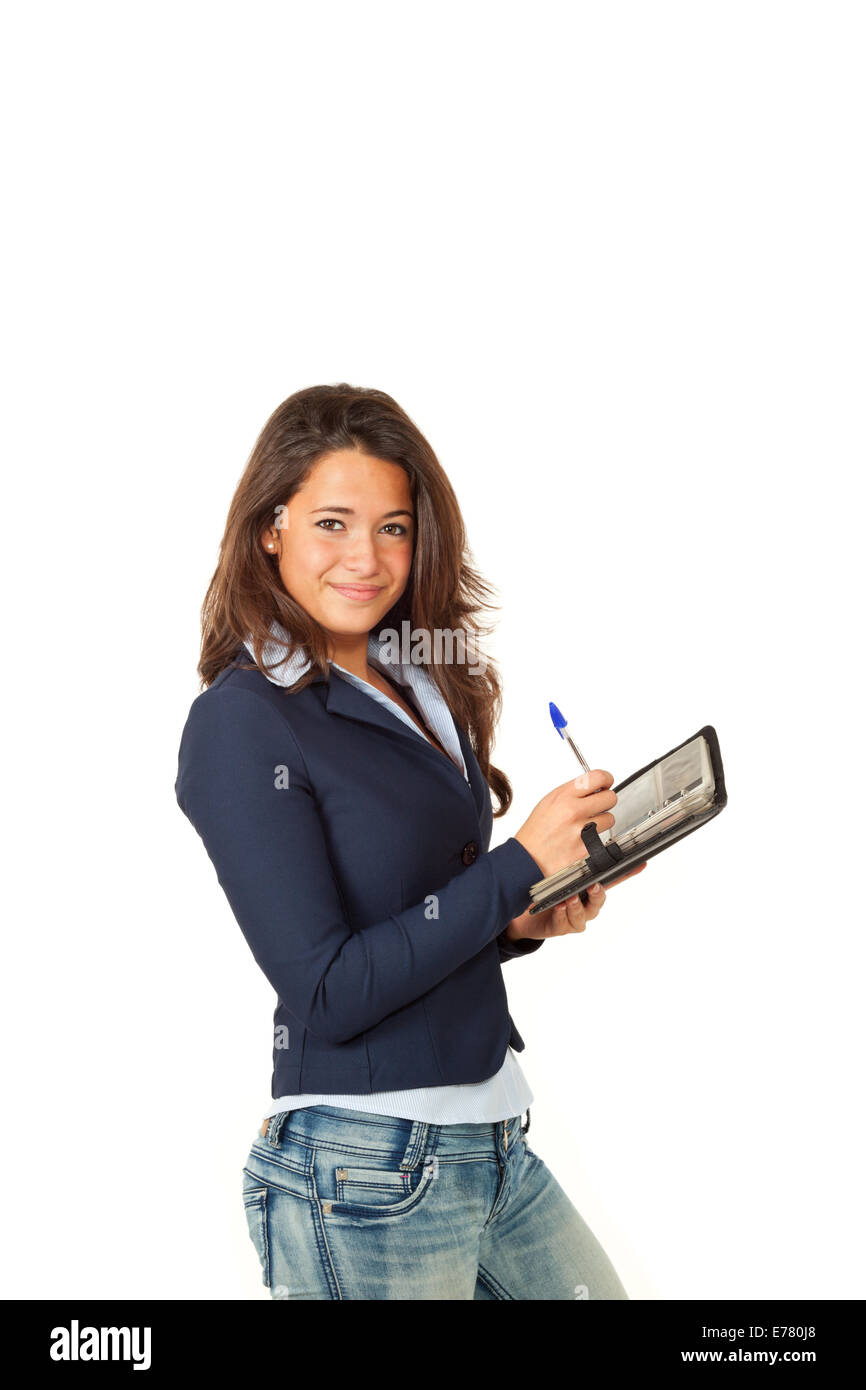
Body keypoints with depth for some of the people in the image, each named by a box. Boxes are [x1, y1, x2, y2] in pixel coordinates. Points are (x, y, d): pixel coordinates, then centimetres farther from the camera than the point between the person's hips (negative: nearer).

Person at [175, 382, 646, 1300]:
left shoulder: (418, 689, 8)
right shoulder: (243, 722, -15)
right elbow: (326, 992, -19)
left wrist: (524, 923, -4)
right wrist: (520, 866, -17)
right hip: (364, 1173, -7)